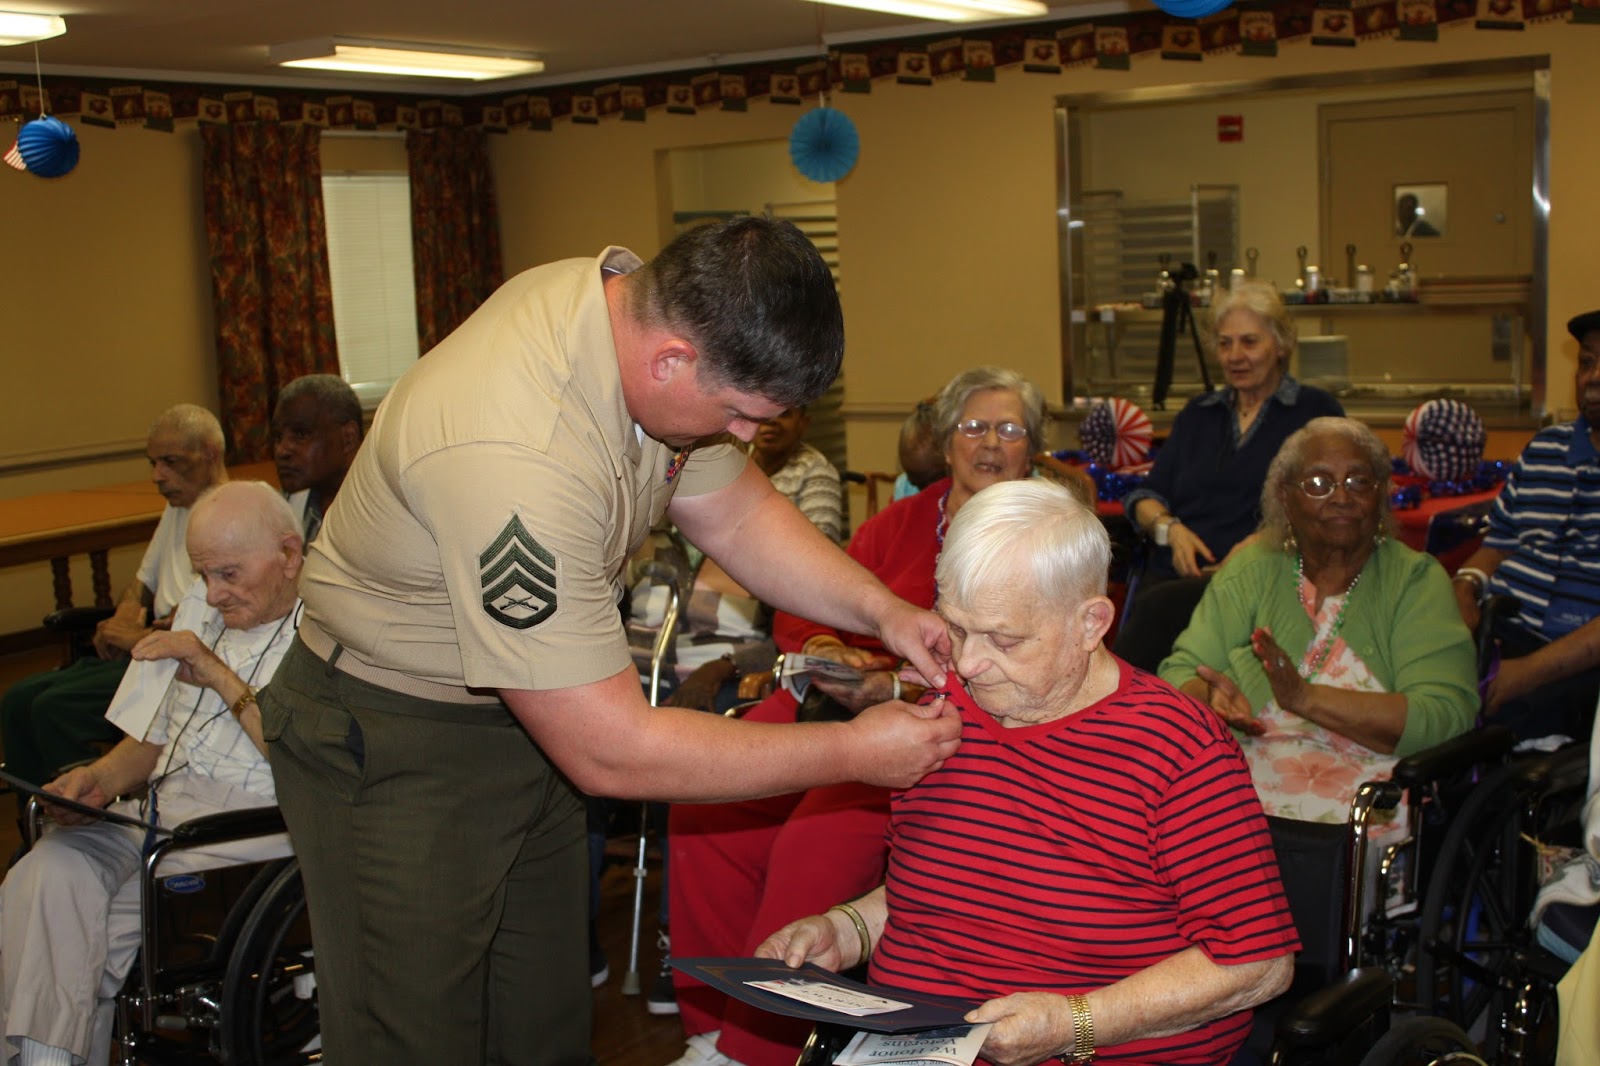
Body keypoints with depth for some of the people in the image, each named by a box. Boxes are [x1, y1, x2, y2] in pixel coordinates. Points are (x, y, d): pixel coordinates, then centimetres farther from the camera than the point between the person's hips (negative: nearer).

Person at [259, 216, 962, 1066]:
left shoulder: (644, 304, -11)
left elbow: (732, 510, 6)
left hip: (529, 713, 8)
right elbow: (610, 753, -31)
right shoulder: (512, 454, -37)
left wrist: (882, 610, -8)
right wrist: (850, 753, -23)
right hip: (395, 744, -8)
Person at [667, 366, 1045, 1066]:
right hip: (836, 705, 5)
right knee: (706, 803, -18)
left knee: (820, 842, -30)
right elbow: (801, 612, 20)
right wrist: (824, 648, -4)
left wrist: (897, 687, -19)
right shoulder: (900, 522, 19)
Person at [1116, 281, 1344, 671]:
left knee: (1160, 607, -36)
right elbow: (1145, 496, 21)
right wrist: (1169, 528, -2)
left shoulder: (1314, 411, 11)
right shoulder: (1197, 415, 26)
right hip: (1176, 574, 4)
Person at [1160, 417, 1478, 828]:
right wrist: (1212, 698, -14)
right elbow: (1182, 671, 10)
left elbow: (1445, 718, -7)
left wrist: (1306, 697, -16)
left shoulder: (1417, 580, 7)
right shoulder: (1252, 571, 14)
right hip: (1238, 798, 3)